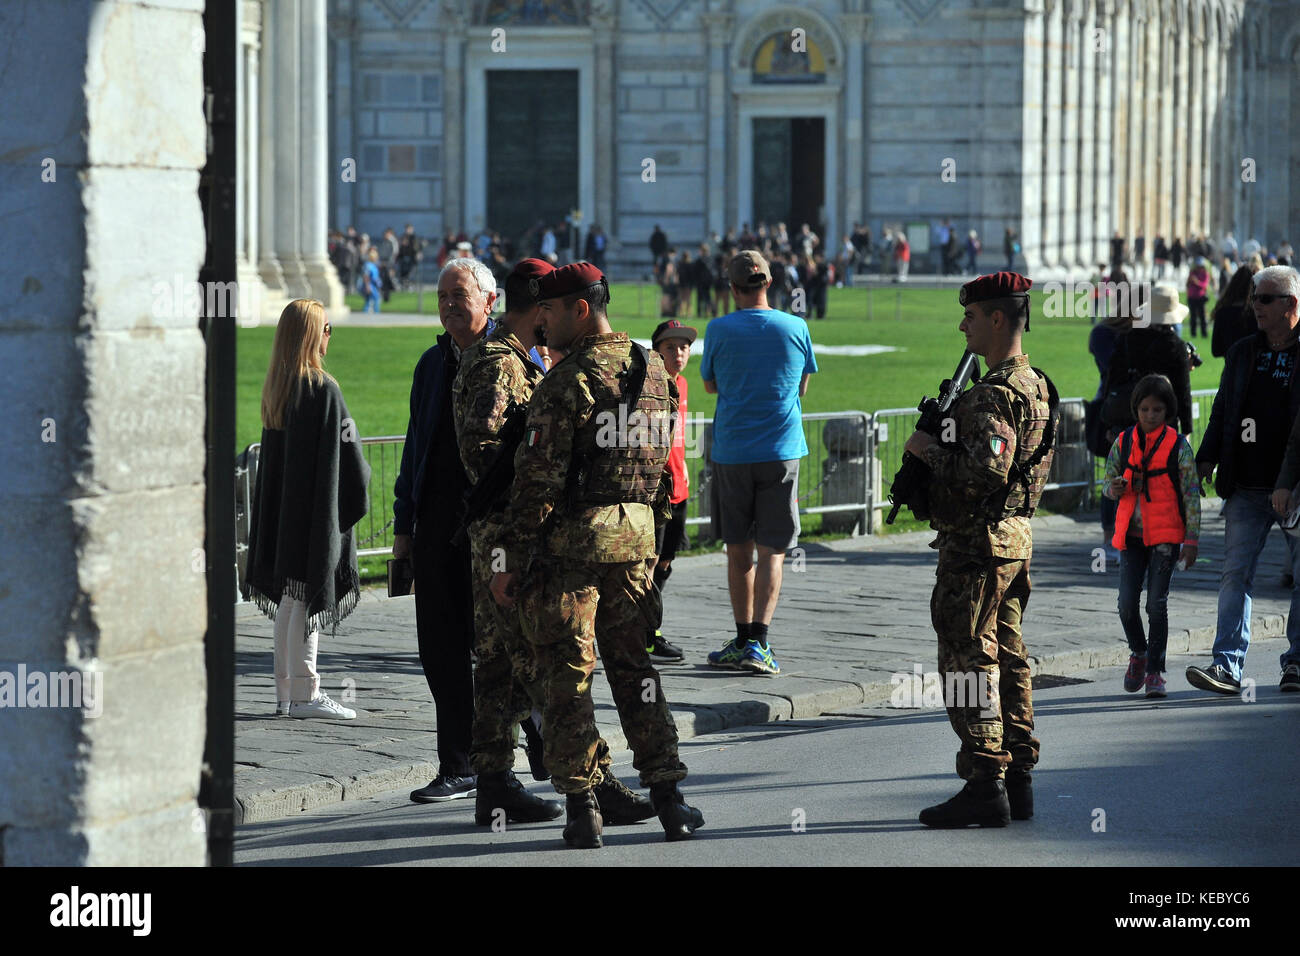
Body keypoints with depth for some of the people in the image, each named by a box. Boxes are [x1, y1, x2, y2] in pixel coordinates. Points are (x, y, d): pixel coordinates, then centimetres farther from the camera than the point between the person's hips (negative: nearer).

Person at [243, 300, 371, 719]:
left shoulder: (275, 388, 7)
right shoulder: (323, 389, -15)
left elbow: (271, 453, 12)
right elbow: (346, 453, -13)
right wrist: (357, 494, 0)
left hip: (280, 507, 7)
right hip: (316, 508, -7)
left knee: (288, 597, 11)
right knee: (309, 598, -5)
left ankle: (286, 690, 15)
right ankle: (304, 693, -5)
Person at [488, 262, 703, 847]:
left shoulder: (567, 382, -14)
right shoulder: (654, 372, 8)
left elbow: (538, 479, -16)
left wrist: (513, 558, -12)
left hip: (570, 539, -6)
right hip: (636, 535, 6)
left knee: (567, 676, 2)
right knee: (633, 667, 14)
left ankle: (581, 807, 2)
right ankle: (666, 794, 11)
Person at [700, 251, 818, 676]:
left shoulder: (719, 330, -4)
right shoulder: (795, 328, -1)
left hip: (731, 451, 0)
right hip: (781, 450, 0)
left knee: (738, 551, 12)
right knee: (772, 551, -1)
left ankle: (744, 640, 18)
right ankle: (758, 644, -13)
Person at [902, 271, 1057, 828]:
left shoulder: (994, 395, -19)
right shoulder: (1035, 385, 12)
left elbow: (986, 473, -29)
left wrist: (930, 450, -15)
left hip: (977, 542, -10)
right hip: (1017, 535, 10)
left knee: (969, 661, -5)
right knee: (1006, 657, 13)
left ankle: (985, 786, -6)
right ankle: (1017, 780, 17)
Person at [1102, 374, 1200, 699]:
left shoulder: (1178, 446, -3)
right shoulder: (1123, 443, 6)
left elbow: (1192, 494, -1)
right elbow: (1108, 484, 14)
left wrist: (1191, 540, -5)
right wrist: (1116, 487, -12)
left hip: (1165, 535, -3)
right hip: (1131, 534, 3)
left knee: (1157, 604, -6)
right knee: (1127, 603, -3)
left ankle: (1154, 671, 3)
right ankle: (1138, 654, 23)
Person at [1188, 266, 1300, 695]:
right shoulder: (1241, 354, 12)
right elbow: (1222, 413, 18)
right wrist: (1206, 460, 4)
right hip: (1247, 489, 4)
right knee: (1236, 572, -5)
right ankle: (1227, 664, -9)